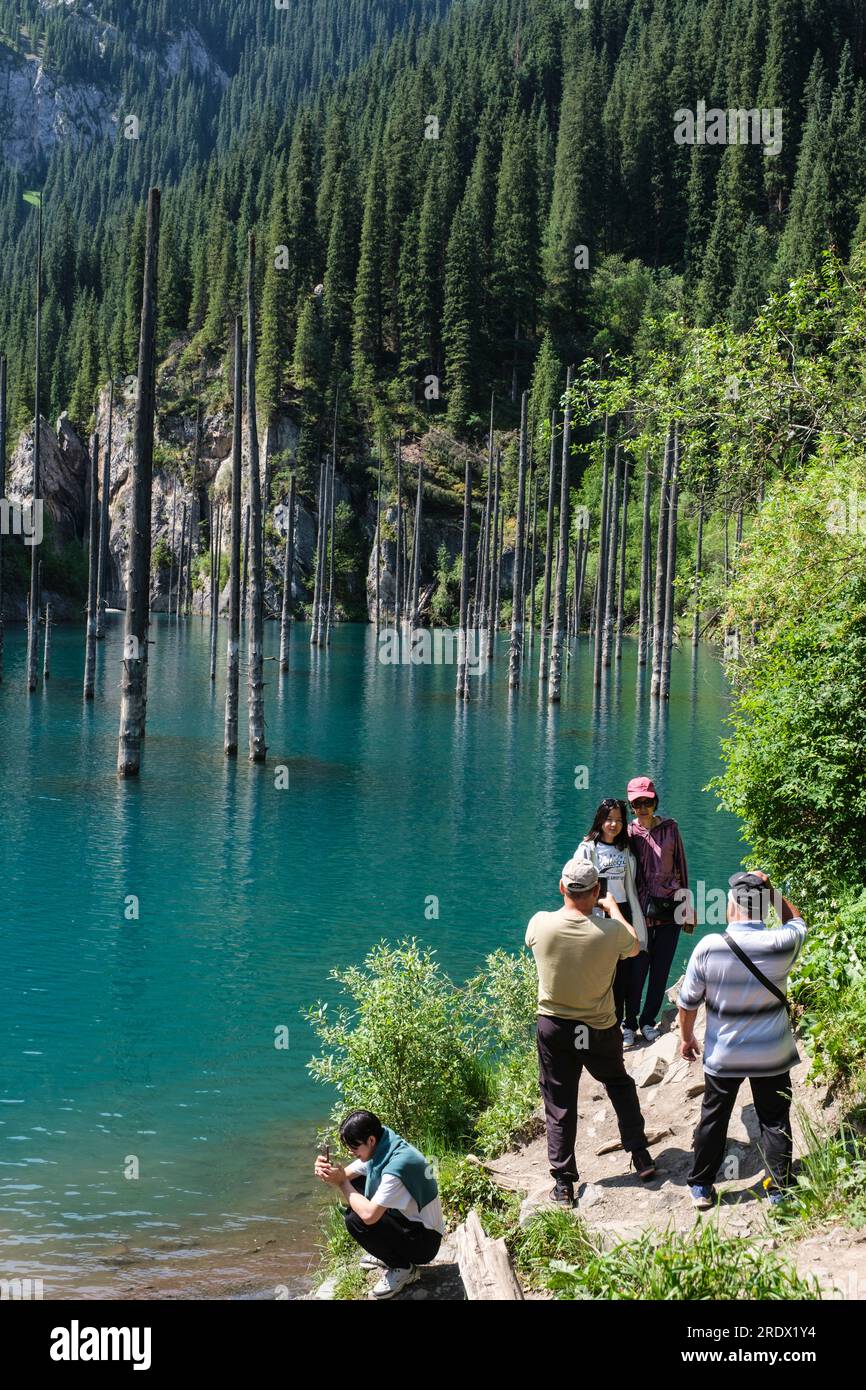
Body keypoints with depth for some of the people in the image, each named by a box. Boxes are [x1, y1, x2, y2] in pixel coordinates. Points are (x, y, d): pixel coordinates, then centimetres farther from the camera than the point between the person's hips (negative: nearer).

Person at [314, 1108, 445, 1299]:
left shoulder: (397, 1165, -31)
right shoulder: (380, 1148, -4)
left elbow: (369, 1215, -34)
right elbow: (346, 1175, 5)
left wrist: (342, 1183, -21)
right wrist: (328, 1172, -18)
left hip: (424, 1242, -9)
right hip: (408, 1220, 9)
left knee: (355, 1220, -24)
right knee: (355, 1184, 8)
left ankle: (403, 1268, -3)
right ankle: (387, 1253, 18)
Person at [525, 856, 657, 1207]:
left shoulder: (540, 924, -17)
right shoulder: (611, 931, -20)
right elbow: (634, 947, 5)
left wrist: (570, 904, 22)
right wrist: (614, 909, 19)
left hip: (554, 1028, 0)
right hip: (600, 1030, 0)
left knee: (559, 1105, 10)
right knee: (620, 1085, 26)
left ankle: (563, 1184, 12)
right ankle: (641, 1157, 31)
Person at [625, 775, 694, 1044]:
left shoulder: (670, 828, 2)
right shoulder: (628, 833, -2)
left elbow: (681, 867, 8)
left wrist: (687, 908, 8)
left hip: (669, 908, 2)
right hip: (641, 909, -2)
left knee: (661, 969, 8)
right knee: (638, 969, -2)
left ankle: (648, 1020, 22)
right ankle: (630, 1022, 15)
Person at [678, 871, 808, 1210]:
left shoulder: (708, 947, -21)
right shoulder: (782, 944, -20)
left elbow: (688, 1001, -8)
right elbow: (796, 921, 7)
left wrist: (686, 1038, 8)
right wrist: (771, 890, -1)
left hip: (722, 1056, 0)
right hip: (773, 1055, 0)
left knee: (713, 1119, 18)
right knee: (775, 1120, 17)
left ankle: (701, 1187, 30)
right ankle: (780, 1189, 27)